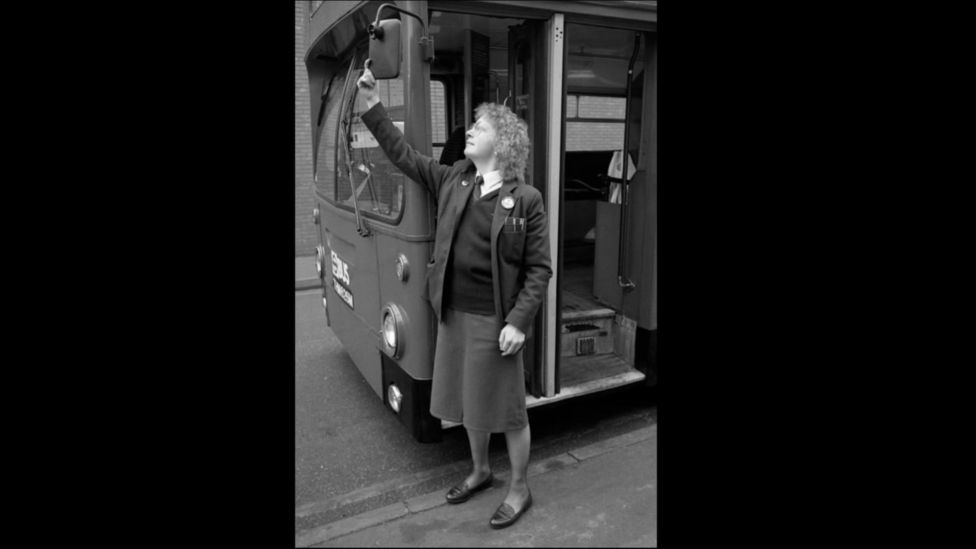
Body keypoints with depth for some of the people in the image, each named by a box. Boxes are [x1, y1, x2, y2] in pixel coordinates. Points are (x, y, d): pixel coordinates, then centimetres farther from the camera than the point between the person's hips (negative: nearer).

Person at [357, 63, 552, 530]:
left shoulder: (526, 200, -10)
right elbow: (403, 155, 10)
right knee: (467, 402, 20)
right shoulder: (453, 181, 6)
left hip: (495, 321, -6)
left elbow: (539, 269, -9)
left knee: (507, 408, 8)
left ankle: (519, 488, 30)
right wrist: (372, 105, 5)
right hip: (454, 315, 6)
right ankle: (480, 470, 44)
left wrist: (518, 322, -16)